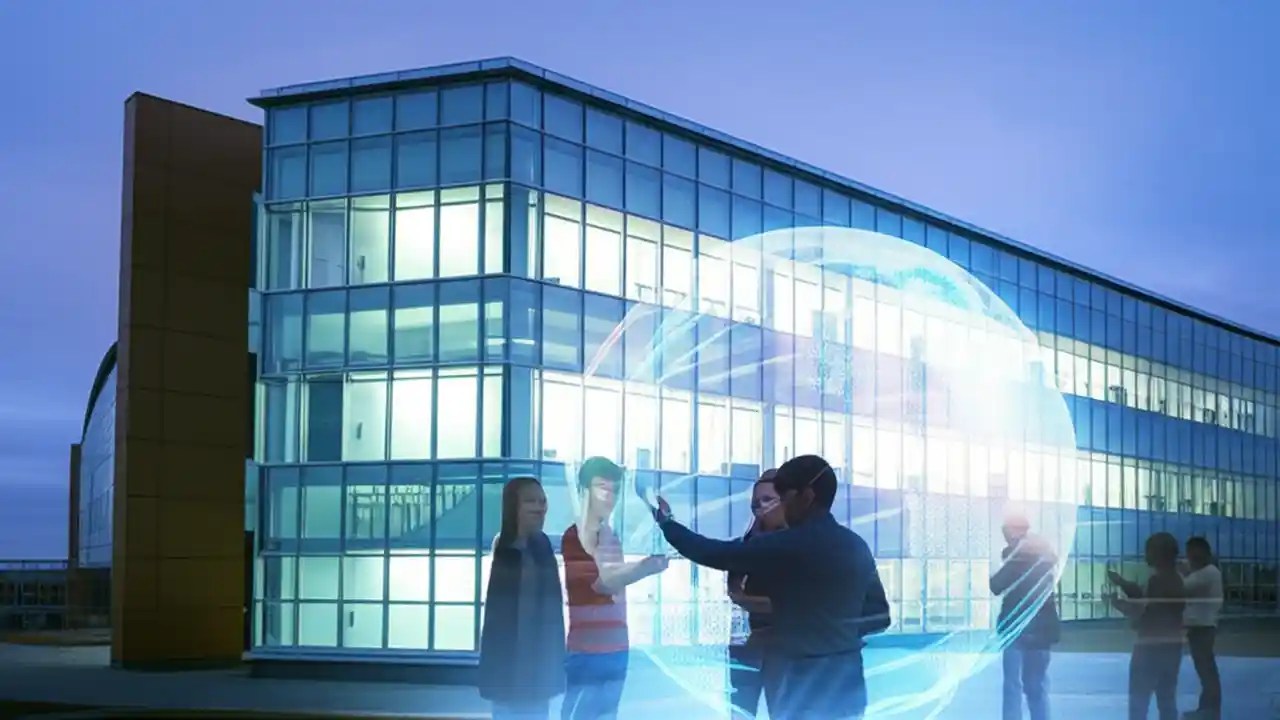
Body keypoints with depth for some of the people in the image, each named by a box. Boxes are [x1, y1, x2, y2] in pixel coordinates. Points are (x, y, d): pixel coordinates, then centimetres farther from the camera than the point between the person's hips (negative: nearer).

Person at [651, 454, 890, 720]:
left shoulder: (787, 546, -13)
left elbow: (715, 554, -7)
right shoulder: (856, 546, 7)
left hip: (799, 685, -6)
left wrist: (665, 522, 6)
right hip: (845, 685, 7)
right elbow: (879, 615, 13)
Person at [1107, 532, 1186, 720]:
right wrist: (1123, 583, 20)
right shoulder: (1176, 581, 11)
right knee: (1167, 700, 11)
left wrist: (1117, 601, -2)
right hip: (1171, 646, 9)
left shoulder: (1157, 581, -18)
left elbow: (1139, 613, -17)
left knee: (1138, 701, -1)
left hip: (1151, 648, -9)